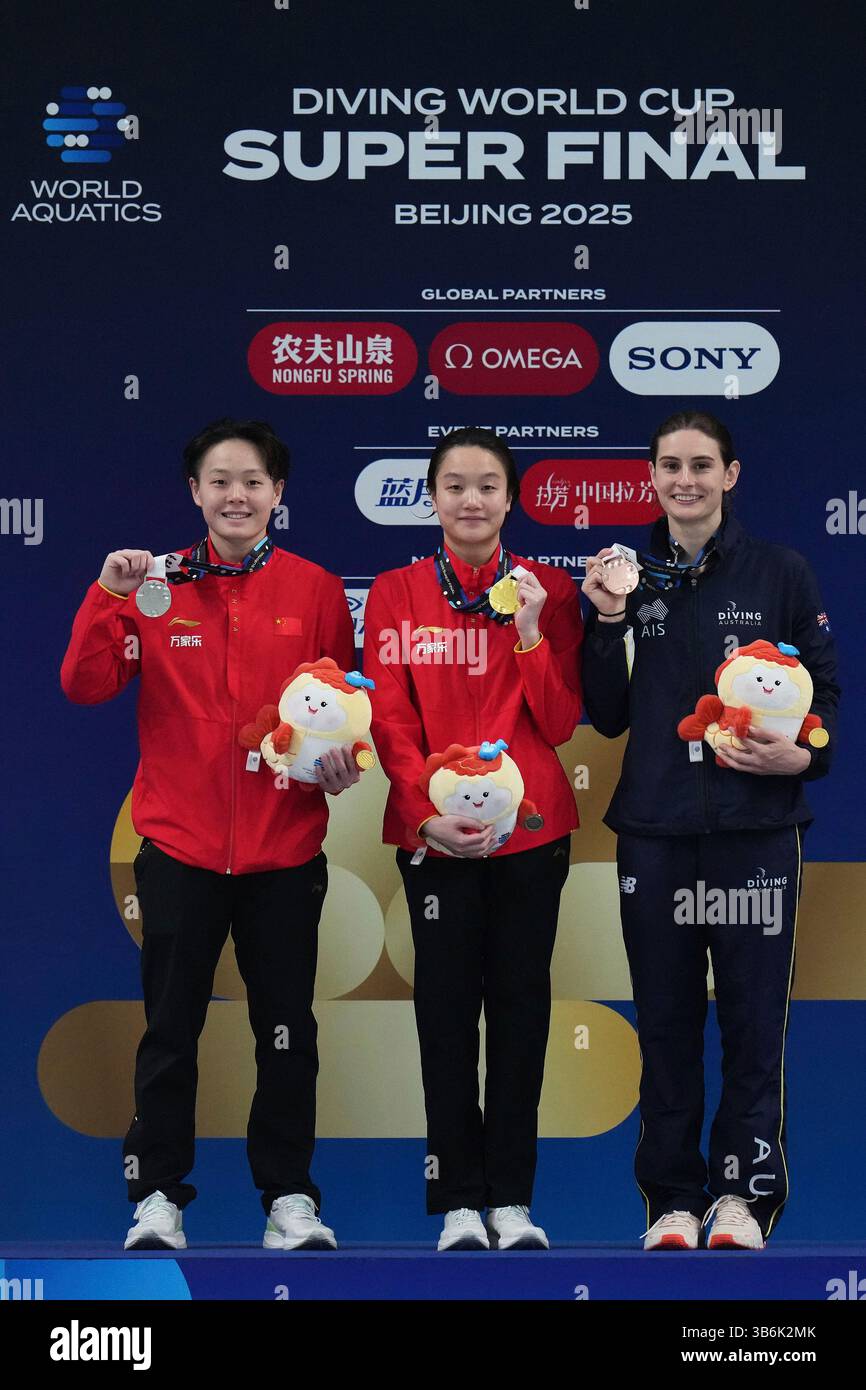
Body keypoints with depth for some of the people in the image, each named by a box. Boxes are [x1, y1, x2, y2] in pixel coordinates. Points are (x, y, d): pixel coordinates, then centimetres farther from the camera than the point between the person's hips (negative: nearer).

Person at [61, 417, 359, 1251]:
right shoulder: (157, 585, 1)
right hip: (180, 846, 0)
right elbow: (86, 685, -7)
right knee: (170, 1029, 7)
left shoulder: (314, 590, 1)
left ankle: (289, 1195, 19)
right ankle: (157, 1195, 19)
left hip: (283, 848, 0)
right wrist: (108, 595, -19)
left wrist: (344, 757, -12)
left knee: (286, 1029, 8)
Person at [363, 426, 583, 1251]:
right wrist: (426, 810, -15)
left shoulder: (549, 590, 4)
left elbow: (559, 722, -2)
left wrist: (529, 629, -14)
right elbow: (390, 721, -2)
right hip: (435, 830, -1)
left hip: (530, 827, 1)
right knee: (447, 1005, 3)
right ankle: (460, 1200, 10)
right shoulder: (396, 595, 3)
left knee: (520, 1004, 5)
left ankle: (511, 1197, 13)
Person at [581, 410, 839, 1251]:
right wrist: (608, 623, -5)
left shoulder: (780, 574, 2)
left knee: (753, 1019, 0)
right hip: (655, 832, 2)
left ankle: (742, 1192, 13)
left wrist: (801, 755, -14)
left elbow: (825, 690, 5)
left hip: (755, 827, -2)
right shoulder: (627, 579, 8)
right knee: (665, 1022, 6)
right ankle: (673, 1198, 16)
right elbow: (607, 718, 7)